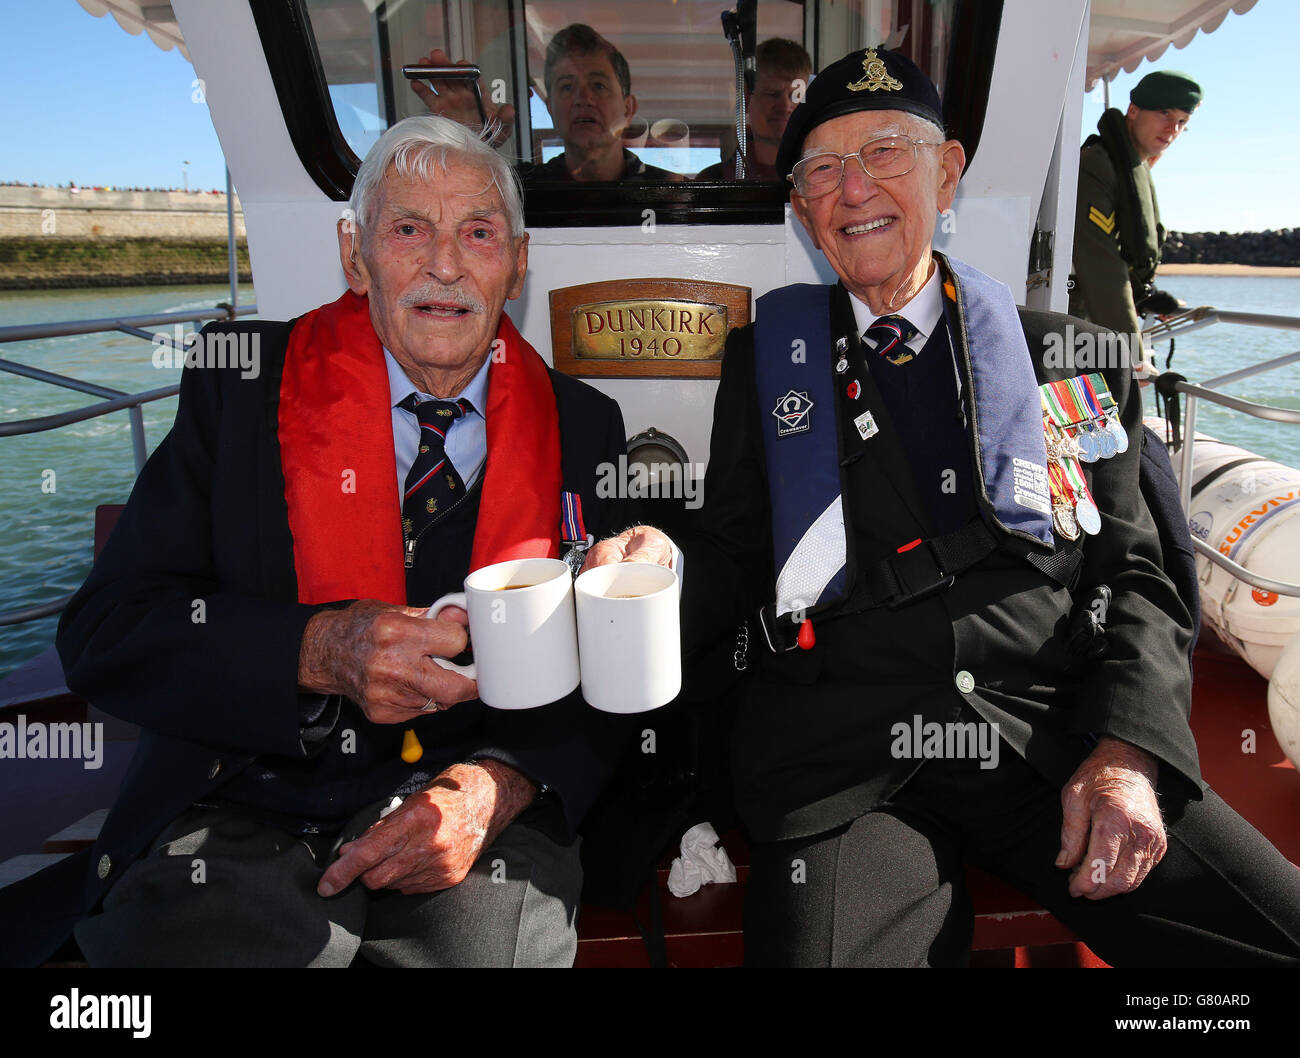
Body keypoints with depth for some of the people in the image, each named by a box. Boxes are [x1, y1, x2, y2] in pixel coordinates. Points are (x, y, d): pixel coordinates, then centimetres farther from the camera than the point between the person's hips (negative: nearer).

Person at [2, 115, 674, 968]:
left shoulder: (582, 425, 4)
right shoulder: (242, 384, 1)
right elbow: (105, 633, -2)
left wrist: (502, 784, -14)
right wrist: (319, 651, -20)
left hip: (481, 827, 1)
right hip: (248, 807, 0)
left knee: (489, 930, -27)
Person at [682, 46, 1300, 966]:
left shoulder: (1062, 356, 11)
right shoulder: (766, 359, 12)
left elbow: (1133, 574, 9)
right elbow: (730, 554, 12)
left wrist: (1125, 753, -7)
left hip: (1059, 742, 2)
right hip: (849, 770, -1)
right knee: (818, 945, -25)